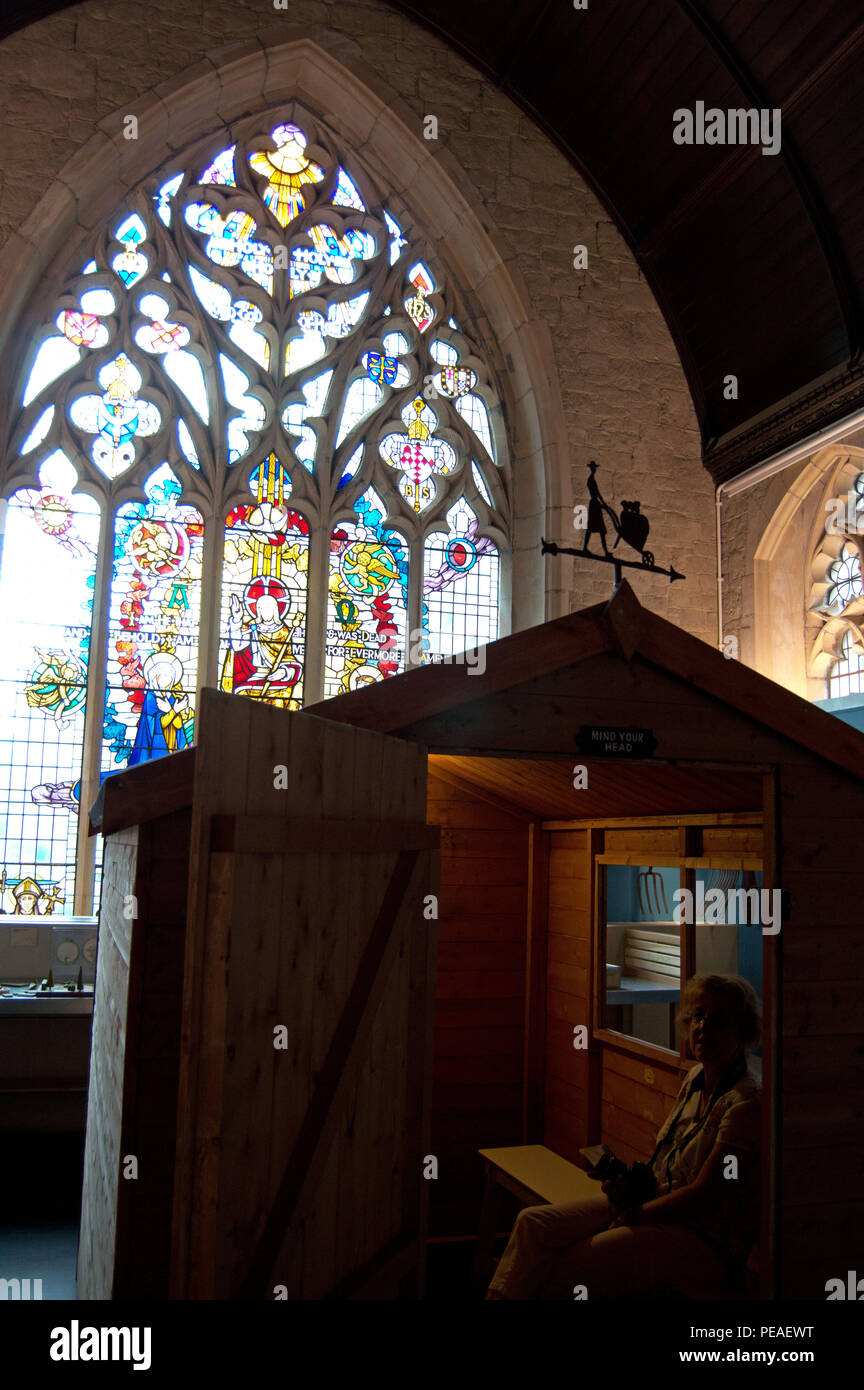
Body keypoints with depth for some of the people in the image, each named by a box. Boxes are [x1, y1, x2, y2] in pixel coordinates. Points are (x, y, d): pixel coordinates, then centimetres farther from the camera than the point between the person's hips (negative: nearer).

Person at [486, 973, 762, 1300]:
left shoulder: (748, 1103, -20)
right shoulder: (696, 1077, 7)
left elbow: (703, 1198, -20)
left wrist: (634, 1216, -12)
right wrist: (632, 1183, -3)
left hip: (704, 1241, -8)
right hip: (656, 1199, 8)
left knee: (562, 1271, -21)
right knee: (534, 1223, -10)